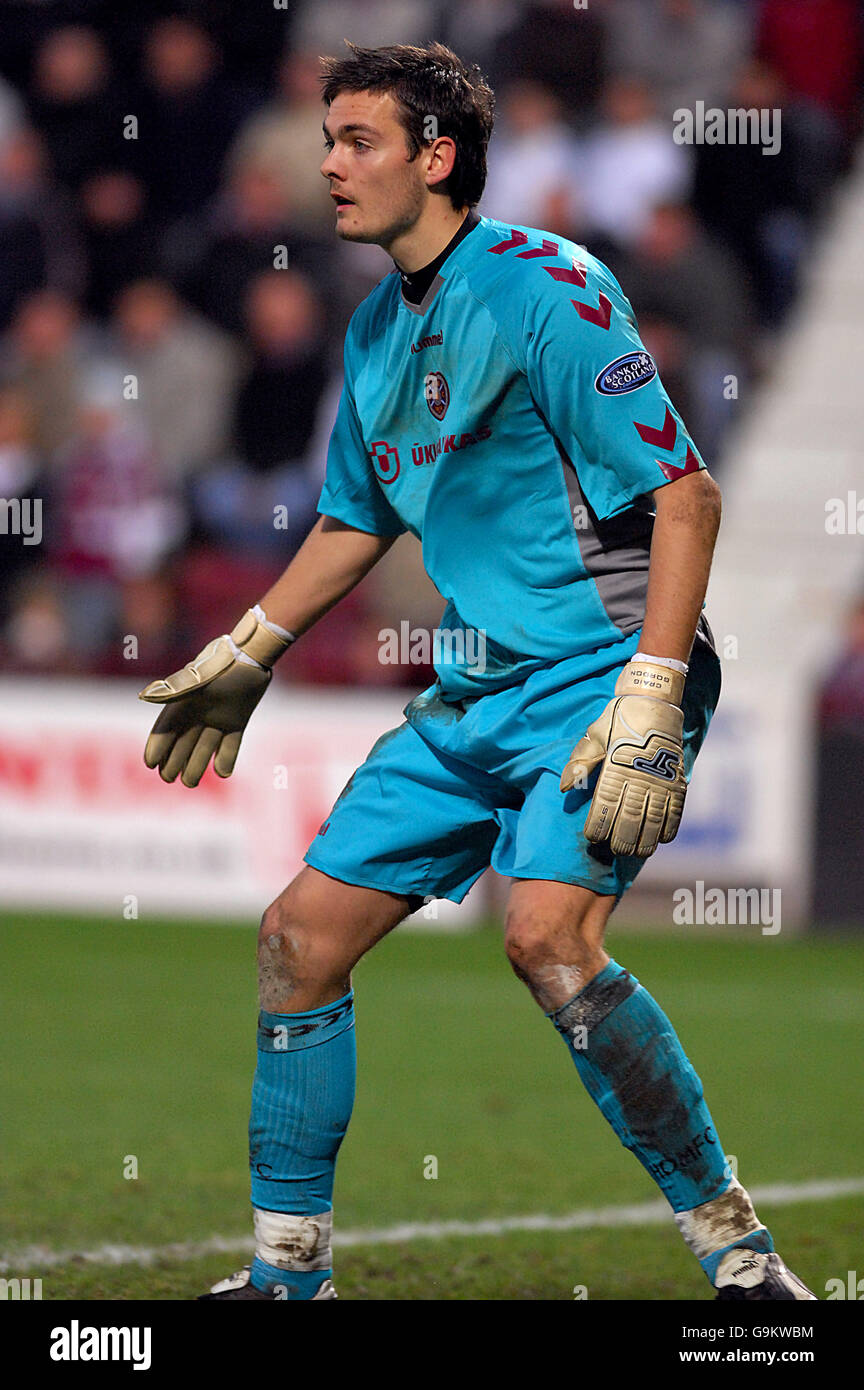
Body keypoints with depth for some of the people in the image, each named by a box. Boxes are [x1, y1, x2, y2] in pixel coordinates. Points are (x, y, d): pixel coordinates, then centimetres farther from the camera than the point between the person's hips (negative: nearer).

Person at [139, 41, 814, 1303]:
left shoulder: (542, 287, -13)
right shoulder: (378, 330, 13)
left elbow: (685, 493, -17)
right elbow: (355, 521, 31)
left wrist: (649, 708, -24)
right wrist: (244, 656, 35)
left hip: (597, 672, -9)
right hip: (475, 695, 9)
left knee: (548, 935, -30)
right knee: (301, 936, 6)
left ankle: (734, 1249, -21)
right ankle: (288, 1270, 19)